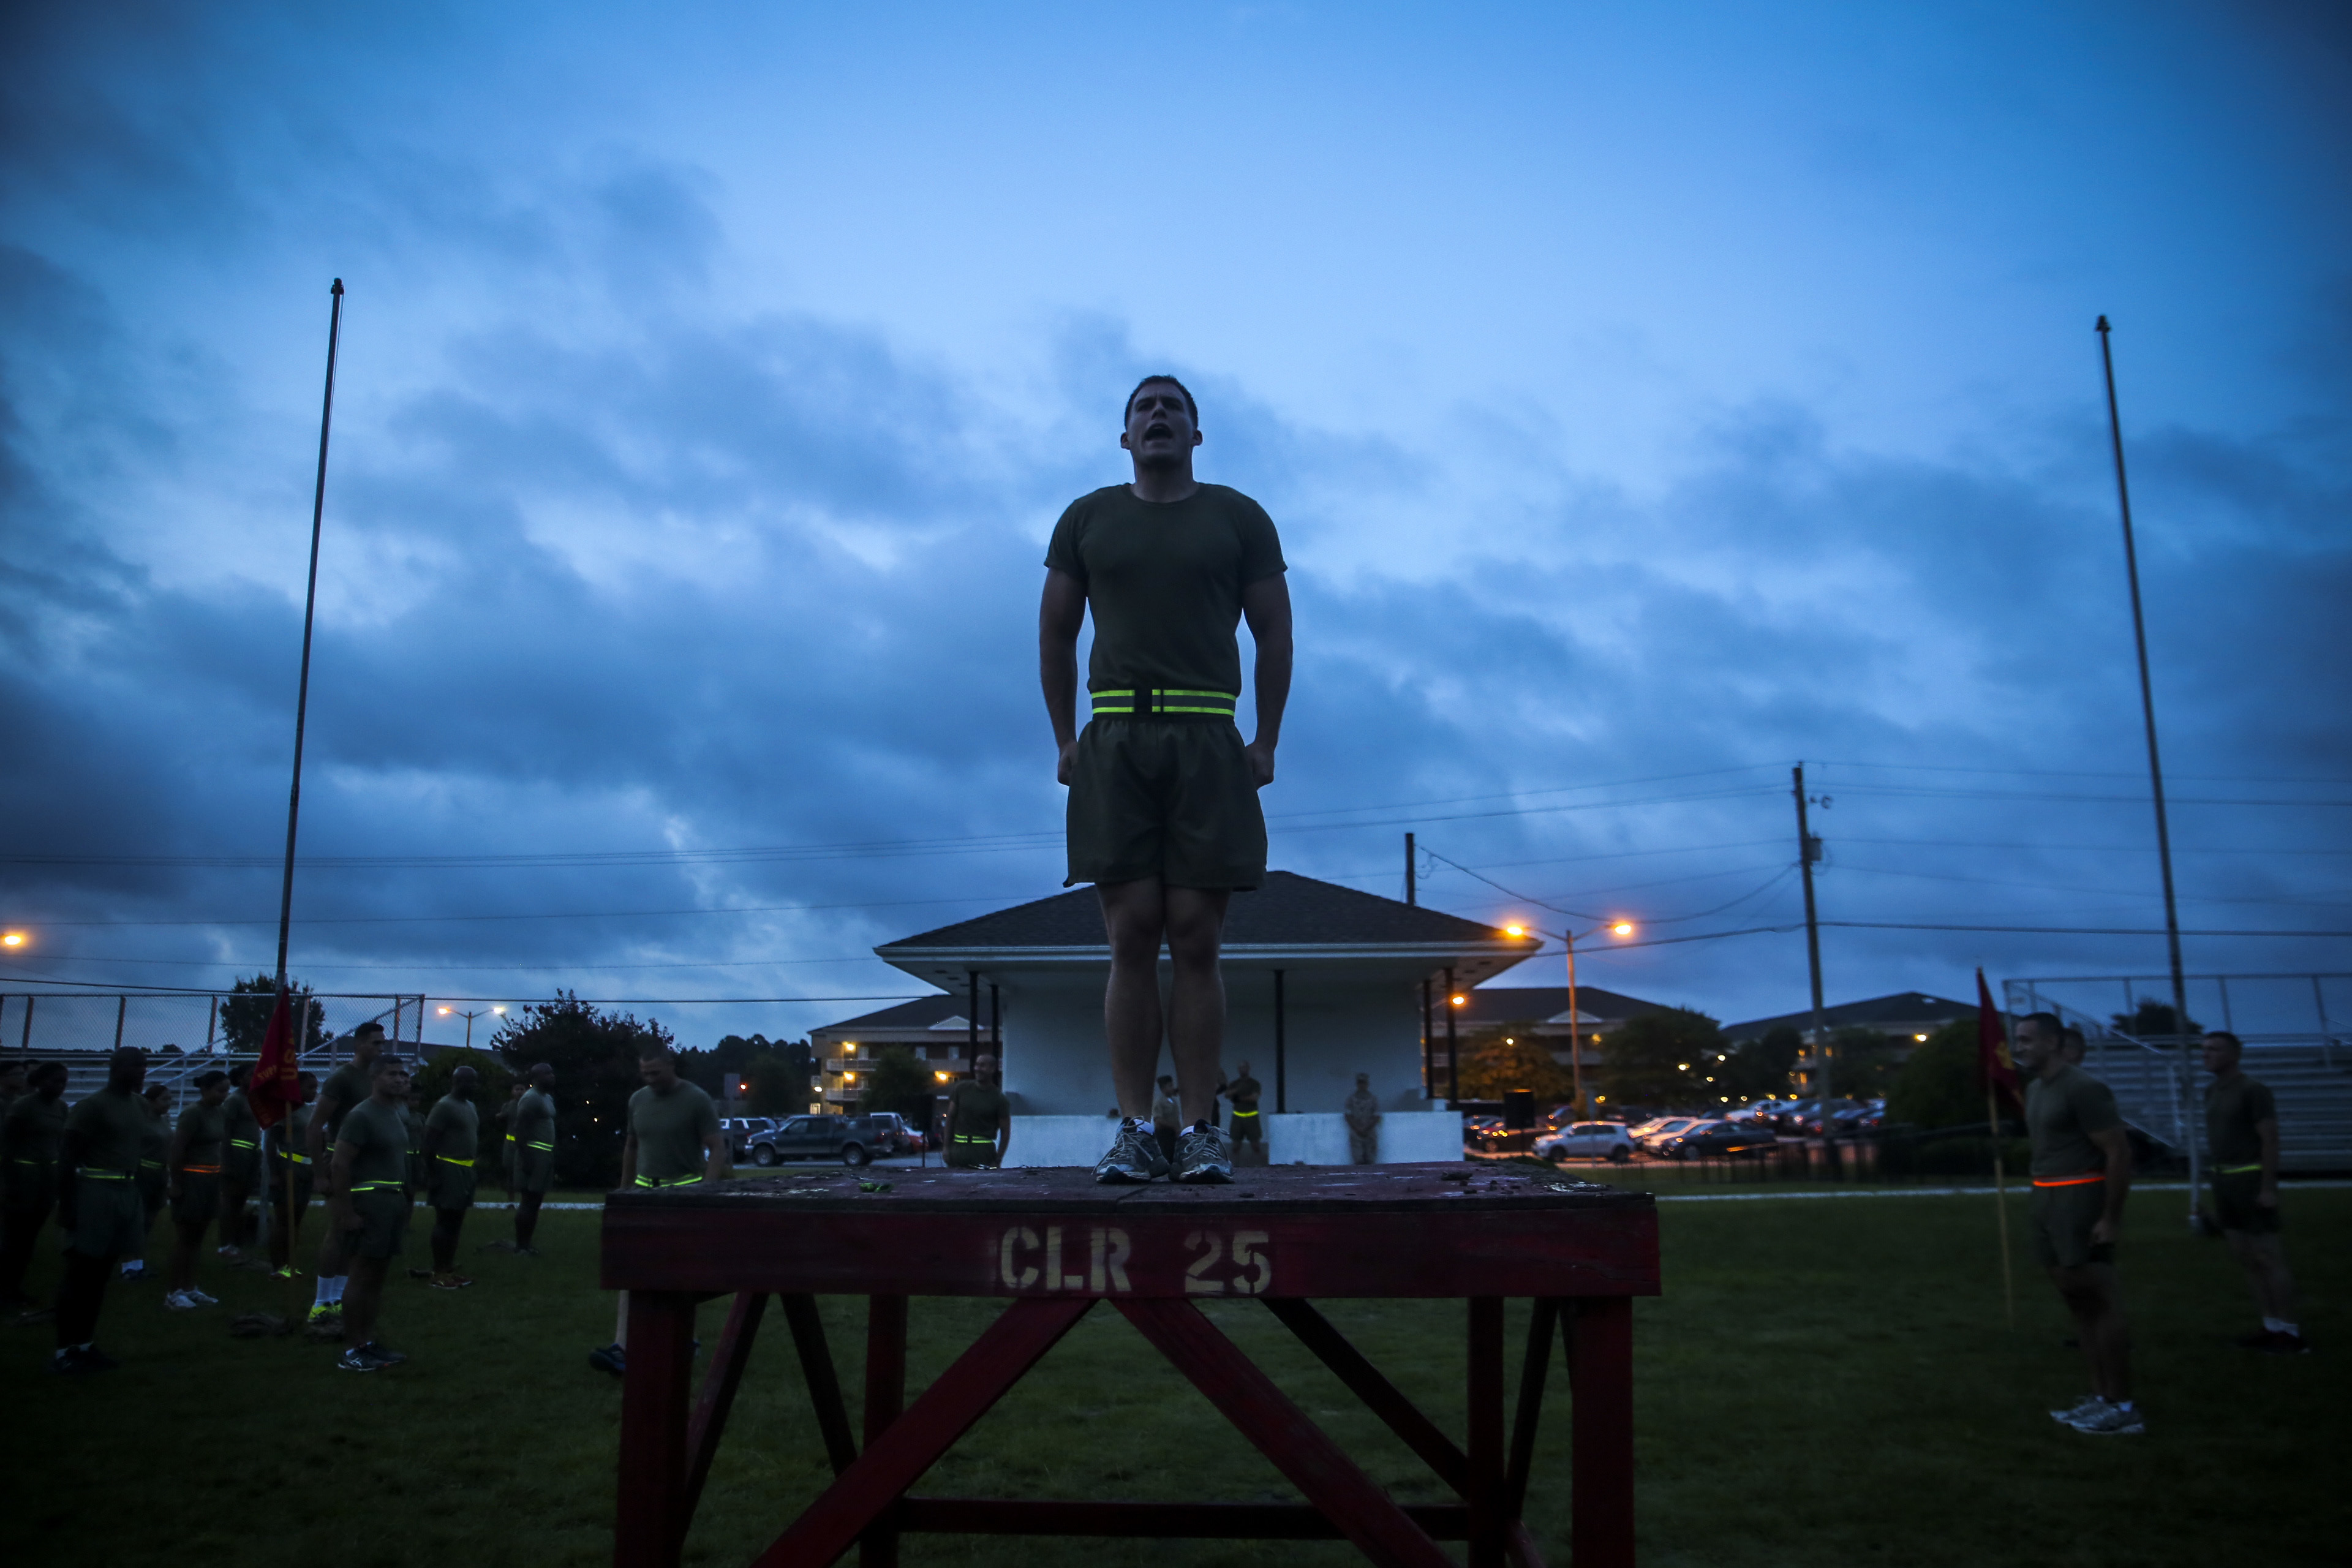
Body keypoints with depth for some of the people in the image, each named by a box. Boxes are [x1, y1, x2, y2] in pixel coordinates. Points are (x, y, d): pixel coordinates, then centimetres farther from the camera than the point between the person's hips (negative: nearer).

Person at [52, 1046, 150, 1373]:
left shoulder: (140, 1106, 12)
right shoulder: (92, 1106, -11)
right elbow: (66, 1157, -13)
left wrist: (136, 1195, 15)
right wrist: (65, 1205, -16)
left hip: (128, 1193, 8)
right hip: (95, 1192, -7)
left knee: (99, 1273, 13)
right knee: (80, 1273, -3)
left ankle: (85, 1345, 20)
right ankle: (63, 1351, 3)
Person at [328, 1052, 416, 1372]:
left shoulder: (399, 1116, 15)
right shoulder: (362, 1116, -13)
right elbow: (340, 1165, -18)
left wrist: (403, 1202, 16)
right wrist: (346, 1211, -21)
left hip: (394, 1201, 9)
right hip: (370, 1202, -9)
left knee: (378, 1277, 13)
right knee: (363, 1278, -7)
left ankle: (369, 1342, 21)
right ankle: (352, 1352, -2)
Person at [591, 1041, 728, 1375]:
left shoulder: (696, 1100, -8)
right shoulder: (638, 1100, 8)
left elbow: (718, 1148, -9)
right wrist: (624, 1189, 21)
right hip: (644, 1191, 4)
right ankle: (621, 1348, -14)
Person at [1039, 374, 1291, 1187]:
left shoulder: (1240, 517, 13)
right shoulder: (1086, 519, 16)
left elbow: (1275, 633, 11)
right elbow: (1055, 634, 17)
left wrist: (1266, 744, 3)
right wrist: (1064, 740, 7)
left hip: (1208, 744, -1)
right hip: (1114, 744, 1)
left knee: (1196, 942, -5)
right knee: (1132, 940, -5)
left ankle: (1202, 1132, -1)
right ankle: (1134, 1131, -3)